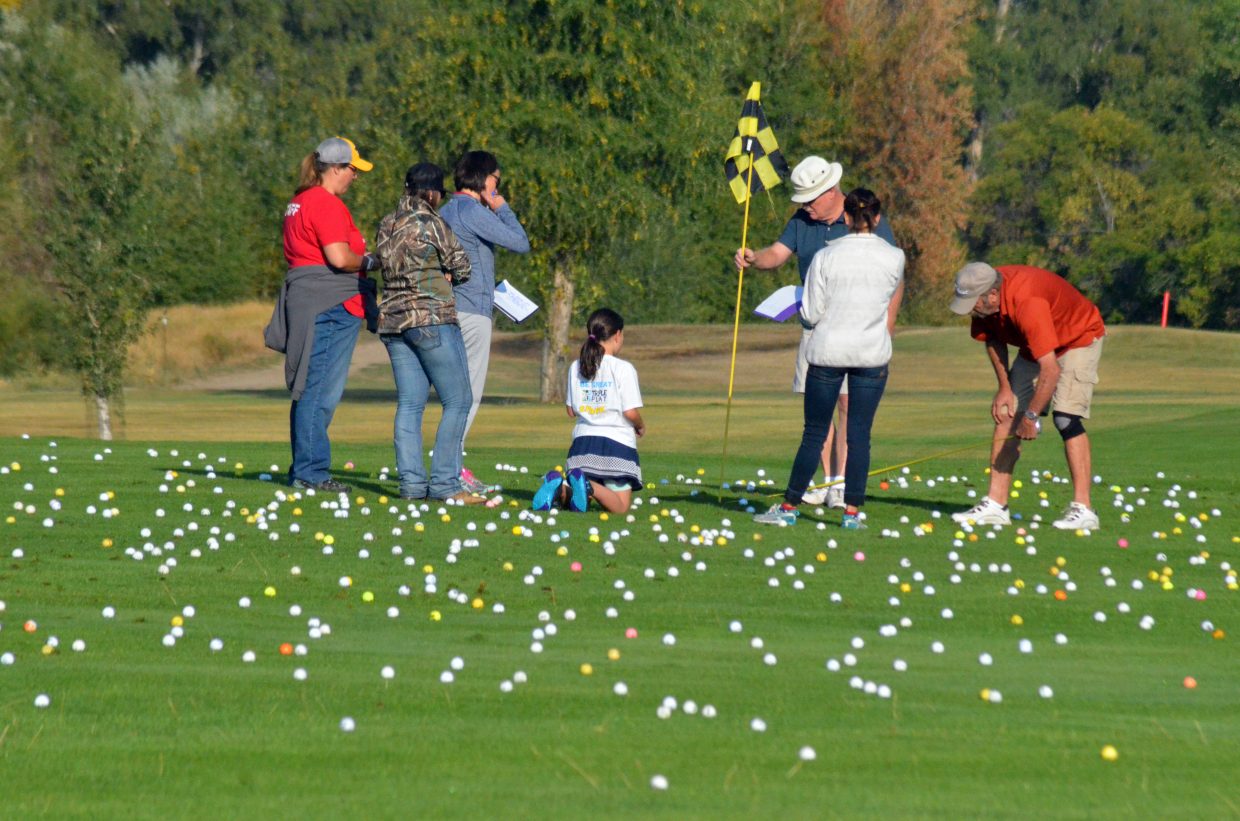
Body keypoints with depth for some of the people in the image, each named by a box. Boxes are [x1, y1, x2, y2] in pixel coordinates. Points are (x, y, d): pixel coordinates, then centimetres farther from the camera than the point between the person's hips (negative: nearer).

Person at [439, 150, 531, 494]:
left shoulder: (446, 212, 16)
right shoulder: (472, 211, -12)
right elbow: (520, 243, -14)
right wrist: (502, 208, -1)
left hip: (451, 308, 9)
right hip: (472, 311, -9)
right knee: (469, 392, -8)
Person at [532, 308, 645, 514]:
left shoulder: (575, 368, 8)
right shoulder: (623, 369, -8)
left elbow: (571, 411, 11)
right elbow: (631, 412, -10)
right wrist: (641, 427, 11)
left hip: (584, 440, 5)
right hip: (617, 443, -5)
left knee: (573, 501, 17)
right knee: (619, 506, -2)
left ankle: (559, 486, -18)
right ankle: (587, 487, -31)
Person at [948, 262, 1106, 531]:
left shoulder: (1027, 304, -41)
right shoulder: (982, 299, -16)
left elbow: (1051, 370, -41)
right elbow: (993, 339, 5)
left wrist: (1031, 416, -32)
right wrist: (1005, 387, 0)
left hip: (1080, 339, -8)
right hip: (1035, 345, 8)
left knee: (1065, 416, -22)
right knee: (1006, 413, -1)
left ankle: (1082, 509, -21)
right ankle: (995, 504, 0)